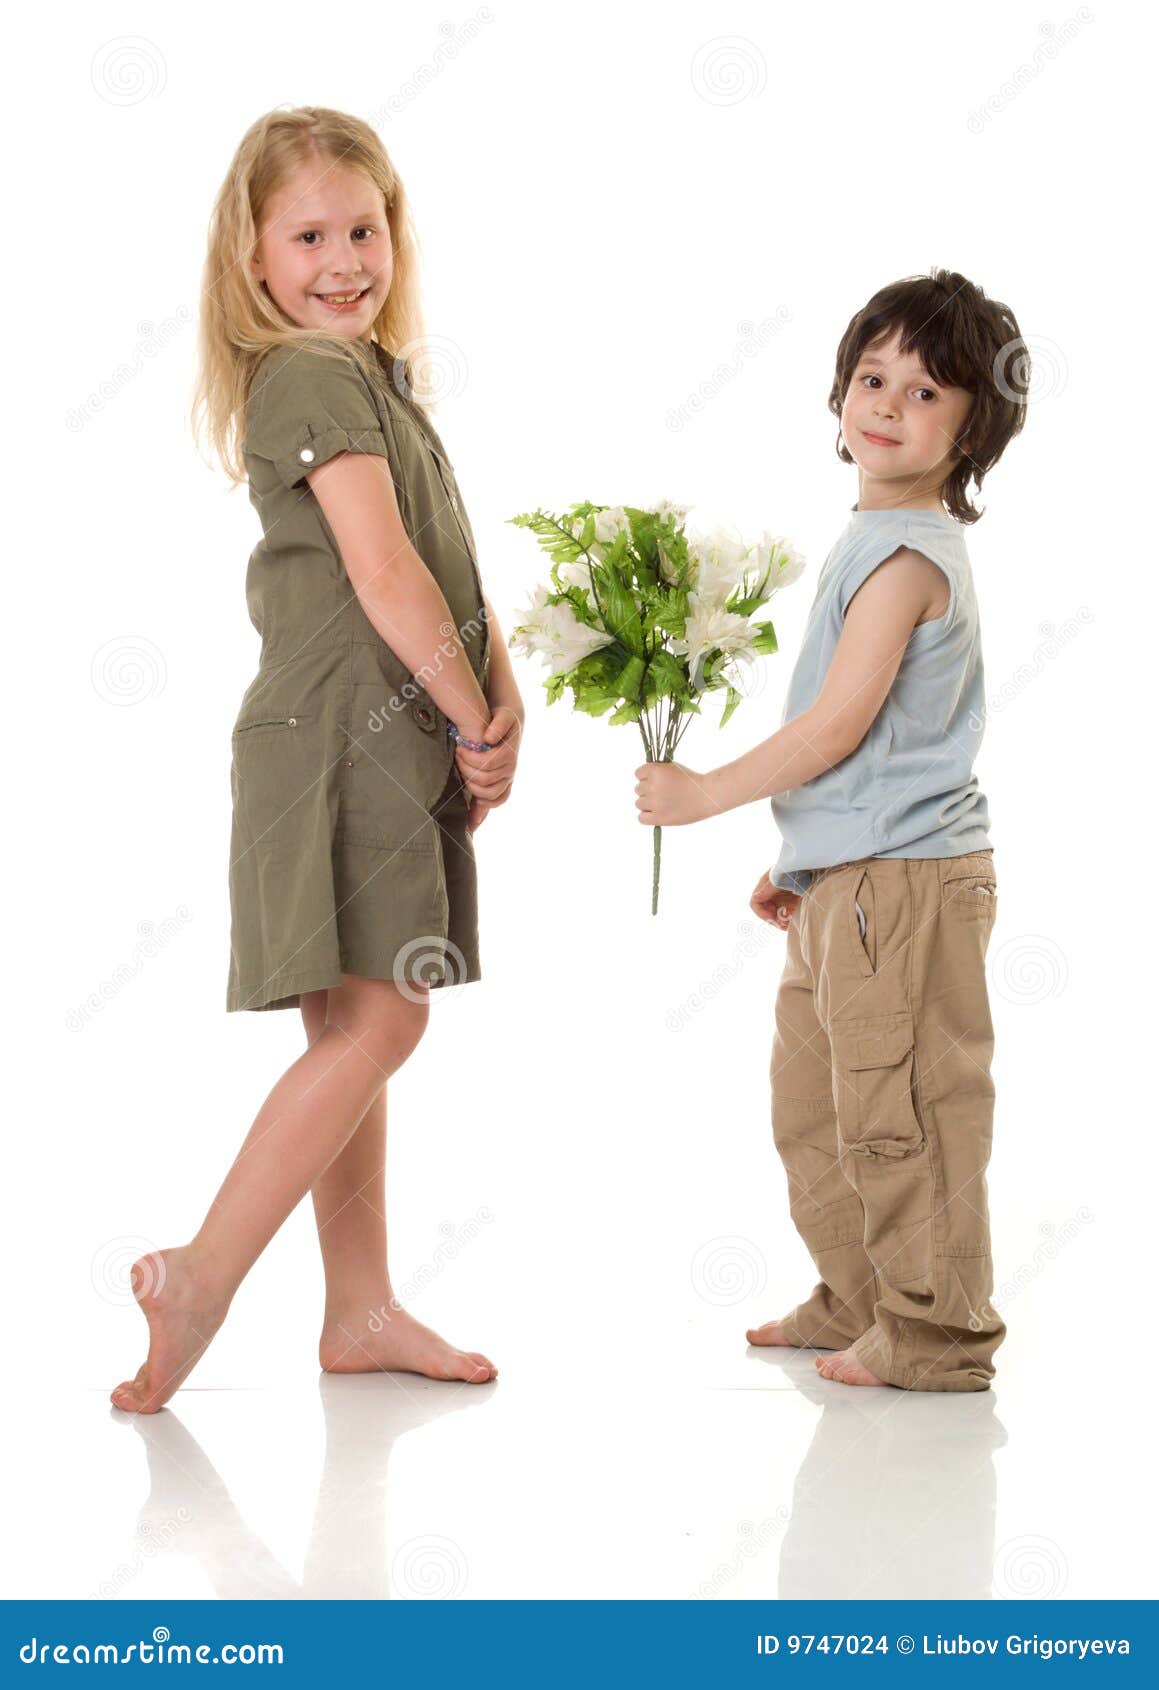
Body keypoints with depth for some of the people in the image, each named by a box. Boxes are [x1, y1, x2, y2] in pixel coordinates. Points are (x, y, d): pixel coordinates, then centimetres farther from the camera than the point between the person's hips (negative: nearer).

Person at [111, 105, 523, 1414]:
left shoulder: (376, 381, 20)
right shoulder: (314, 378, -10)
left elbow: (457, 572, 16)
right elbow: (386, 575, -19)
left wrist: (503, 703, 2)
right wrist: (474, 717, -10)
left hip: (395, 743, 10)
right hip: (338, 735, -10)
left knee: (354, 1028, 11)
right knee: (377, 1019, -12)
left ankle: (361, 1312, 18)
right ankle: (202, 1274, -8)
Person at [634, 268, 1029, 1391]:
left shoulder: (908, 550, -15)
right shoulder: (881, 539, 16)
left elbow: (840, 722, -18)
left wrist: (707, 793, -10)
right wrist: (801, 865, 23)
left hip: (902, 877, -11)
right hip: (847, 876, 11)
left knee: (895, 1111, -3)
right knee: (811, 1107, 19)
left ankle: (936, 1334, 8)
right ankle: (860, 1301, 31)